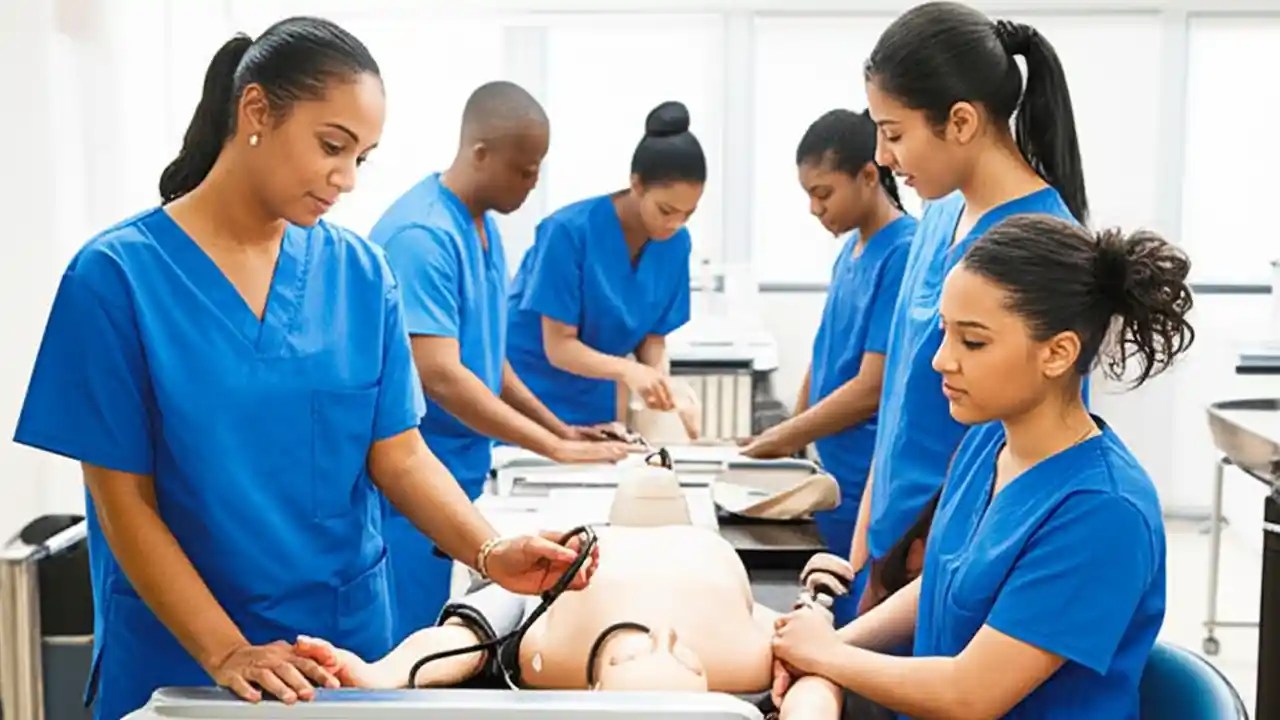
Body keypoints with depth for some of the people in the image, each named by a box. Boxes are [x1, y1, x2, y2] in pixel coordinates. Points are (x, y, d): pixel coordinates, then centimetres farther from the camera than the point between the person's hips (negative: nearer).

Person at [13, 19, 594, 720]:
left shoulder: (359, 272, -2)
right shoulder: (117, 275, -12)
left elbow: (399, 455, -3)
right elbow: (125, 503, -10)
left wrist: (489, 550, -20)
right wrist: (226, 652, -16)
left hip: (349, 634, 4)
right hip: (179, 654, -3)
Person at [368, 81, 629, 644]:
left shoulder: (484, 226, 8)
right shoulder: (421, 235, -20)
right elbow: (440, 375, -26)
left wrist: (559, 427, 11)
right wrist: (555, 449, -23)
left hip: (456, 470, 9)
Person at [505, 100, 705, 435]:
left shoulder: (676, 244, -6)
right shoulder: (569, 230, -22)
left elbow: (653, 336, 1)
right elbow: (559, 346, -20)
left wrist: (660, 378, -20)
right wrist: (627, 370, -36)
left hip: (594, 405, 5)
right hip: (525, 393, -5)